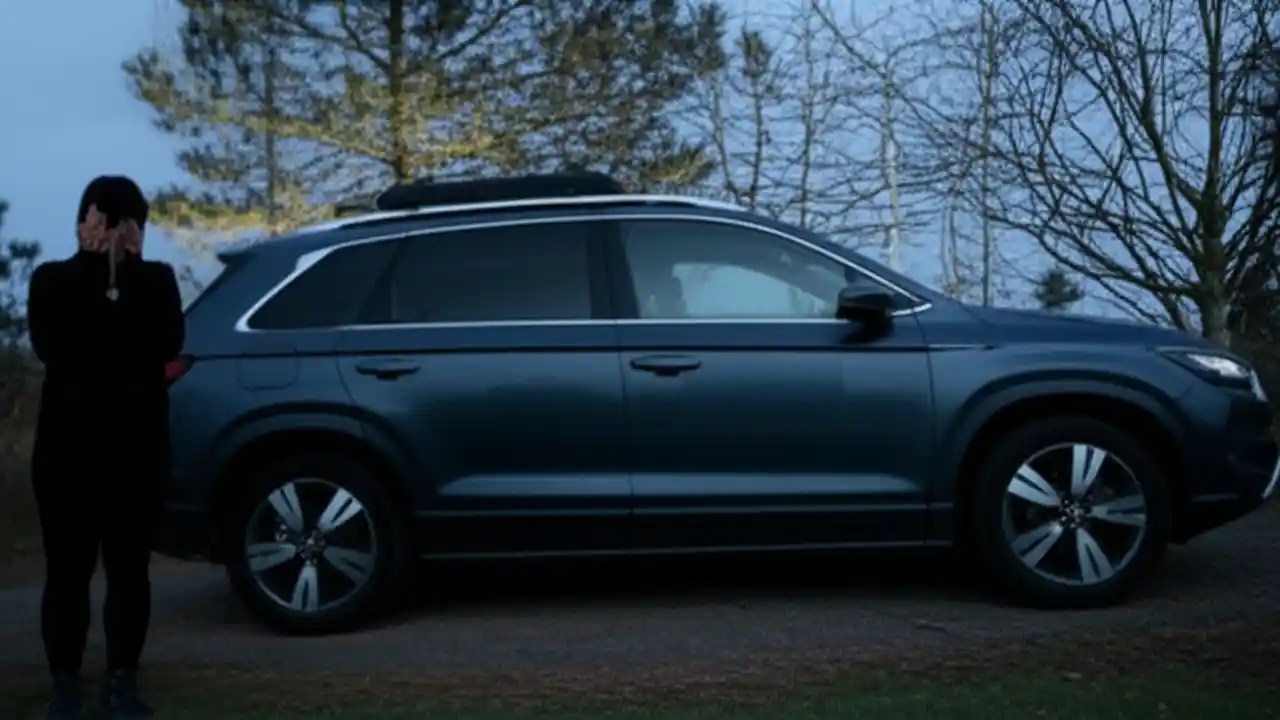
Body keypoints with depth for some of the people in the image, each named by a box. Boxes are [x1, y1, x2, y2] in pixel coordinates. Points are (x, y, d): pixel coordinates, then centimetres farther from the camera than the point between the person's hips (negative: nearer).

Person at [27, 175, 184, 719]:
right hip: (67, 448, -1)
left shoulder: (156, 280, 7)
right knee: (68, 572, -1)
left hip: (138, 449, 1)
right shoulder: (52, 281, 4)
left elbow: (169, 343, -12)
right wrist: (105, 271, -13)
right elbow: (49, 346, -15)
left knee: (129, 571, 5)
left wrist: (123, 273, -12)